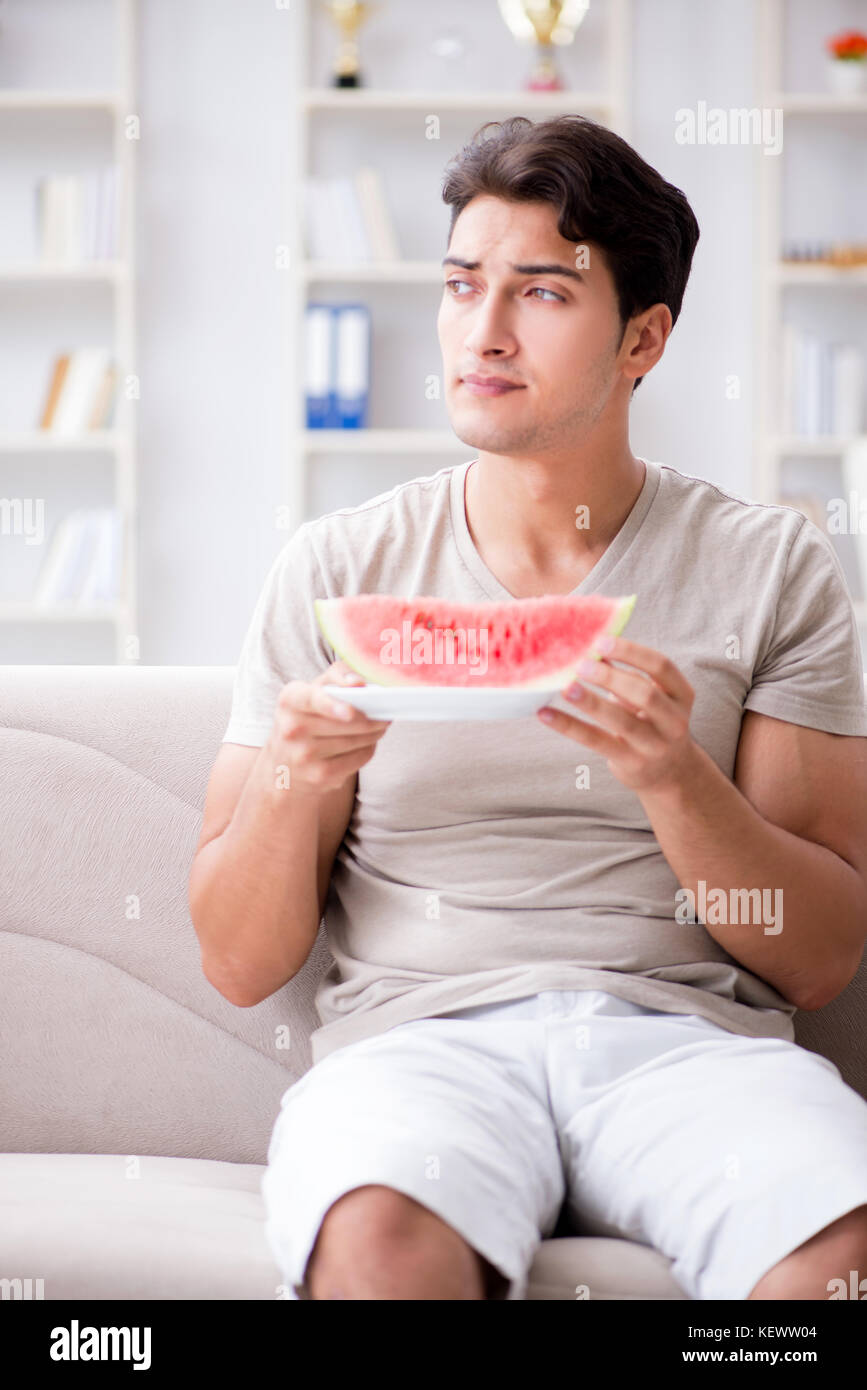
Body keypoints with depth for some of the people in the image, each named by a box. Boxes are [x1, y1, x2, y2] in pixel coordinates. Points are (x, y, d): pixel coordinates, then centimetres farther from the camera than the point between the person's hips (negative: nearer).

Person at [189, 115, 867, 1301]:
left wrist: (675, 778, -14)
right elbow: (240, 964, 9)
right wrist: (291, 780, -12)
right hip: (419, 1034, 1)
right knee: (380, 1239, -36)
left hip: (691, 1033, 0)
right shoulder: (338, 569, 11)